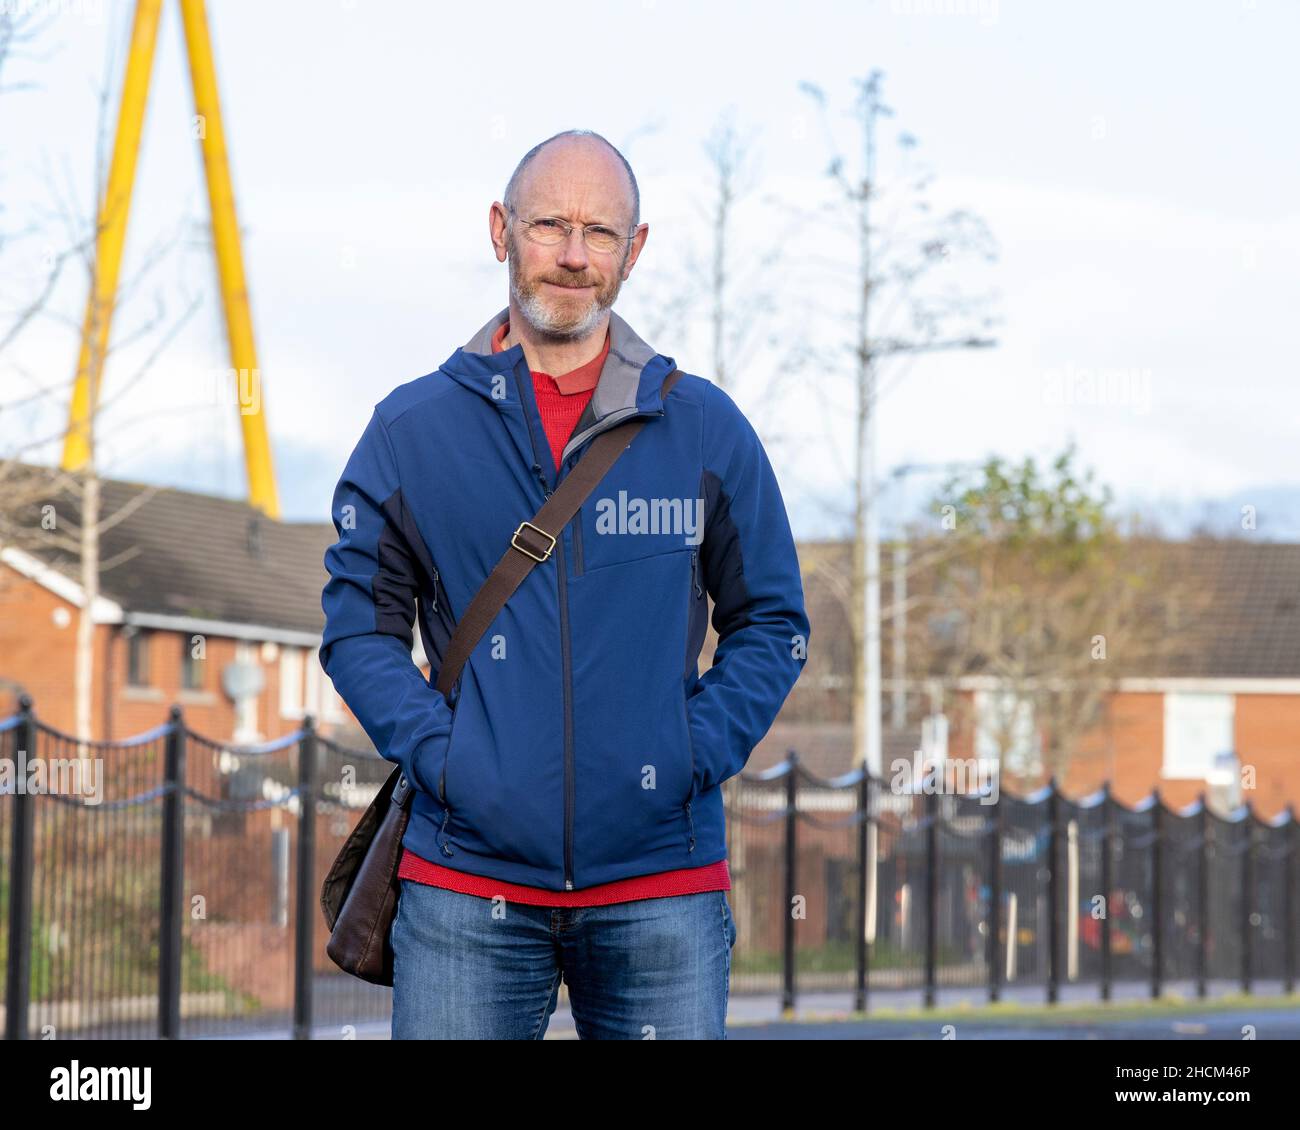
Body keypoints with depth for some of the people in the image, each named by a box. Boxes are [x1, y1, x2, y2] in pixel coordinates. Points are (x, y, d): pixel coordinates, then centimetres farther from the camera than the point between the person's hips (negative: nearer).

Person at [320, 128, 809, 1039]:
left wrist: (696, 755, -3)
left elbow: (771, 623, 12)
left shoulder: (705, 428, 7)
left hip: (660, 889, 1)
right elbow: (360, 622, 9)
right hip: (466, 885, 0)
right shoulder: (412, 429, 6)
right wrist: (434, 751, -5)